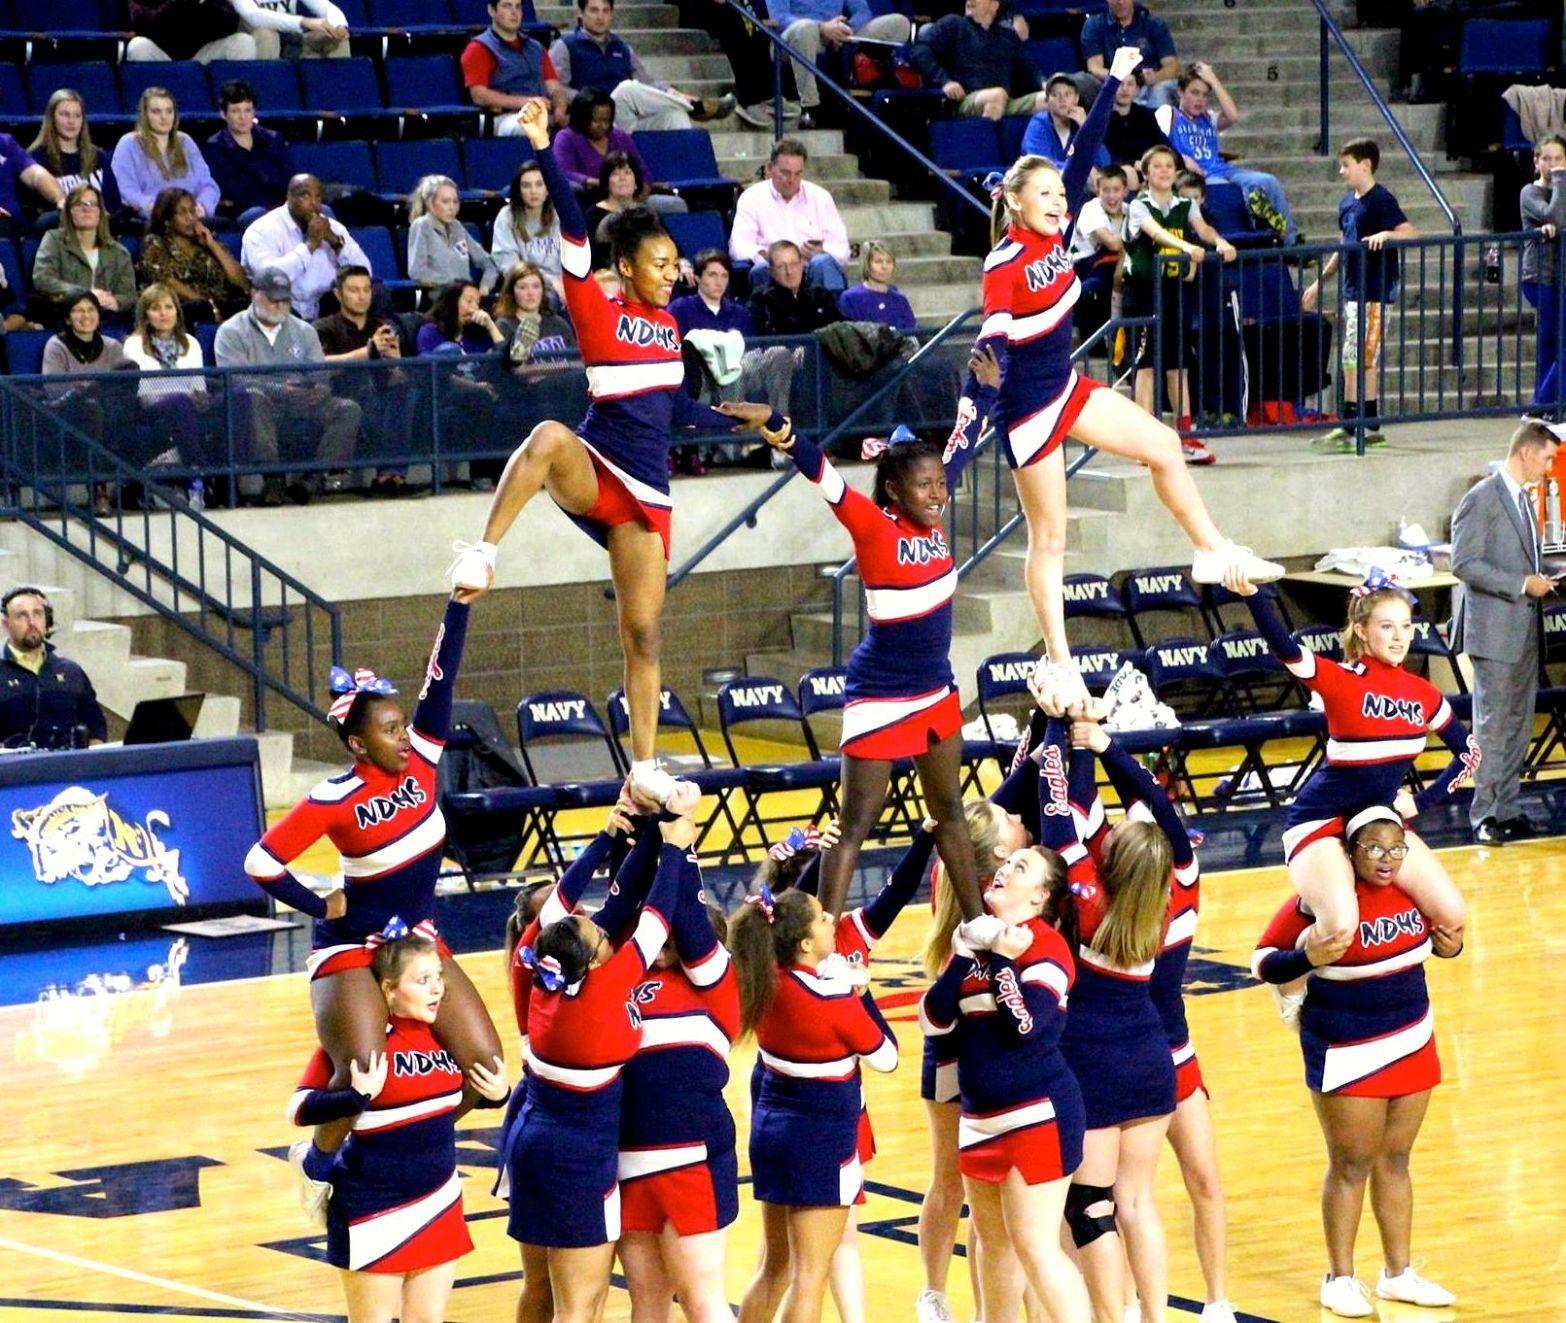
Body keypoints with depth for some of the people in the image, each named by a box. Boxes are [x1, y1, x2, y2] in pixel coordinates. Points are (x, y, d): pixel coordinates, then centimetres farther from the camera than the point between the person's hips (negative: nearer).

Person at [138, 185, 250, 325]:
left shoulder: (206, 242, 24)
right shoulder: (156, 245, 14)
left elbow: (240, 281, 15)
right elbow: (168, 283, -3)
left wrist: (212, 245, 10)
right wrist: (209, 304, -14)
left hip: (222, 308, 4)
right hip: (183, 309, -4)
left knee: (245, 304, -32)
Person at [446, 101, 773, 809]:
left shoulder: (668, 323, 14)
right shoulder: (598, 311, -4)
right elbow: (574, 229, -16)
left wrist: (743, 418, 28)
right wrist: (543, 151, -26)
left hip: (645, 495, 5)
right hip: (593, 472, -5)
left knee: (643, 634, 5)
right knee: (549, 437, -42)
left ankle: (644, 769, 12)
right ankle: (483, 553, -43)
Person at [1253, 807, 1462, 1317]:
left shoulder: (1412, 889, -2)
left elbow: (1431, 933, 18)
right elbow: (1264, 961, -12)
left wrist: (1450, 946, -4)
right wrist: (1308, 957, -31)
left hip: (1412, 1041, 5)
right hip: (1348, 1053, -5)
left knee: (1395, 1160, 14)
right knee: (1352, 1165, 3)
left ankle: (1399, 1273, 24)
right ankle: (1340, 1279, 16)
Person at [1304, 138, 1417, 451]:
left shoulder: (1380, 200, -10)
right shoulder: (1348, 204, 15)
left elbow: (1411, 233, -16)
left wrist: (1386, 234, -33)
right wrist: (1319, 283, 26)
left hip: (1373, 293, -9)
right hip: (1352, 291, 9)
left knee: (1354, 359, -11)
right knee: (1366, 361, 11)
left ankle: (1348, 427, -11)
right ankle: (1371, 427, 15)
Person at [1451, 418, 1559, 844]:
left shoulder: (1525, 500, 16)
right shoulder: (1481, 499, -12)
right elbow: (1464, 564, -18)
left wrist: (1541, 579, 6)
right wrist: (1523, 584, -19)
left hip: (1525, 630, 8)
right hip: (1494, 630, -8)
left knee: (1519, 724, 10)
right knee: (1492, 725, -5)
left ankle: (1508, 810, 15)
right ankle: (1484, 816, 0)